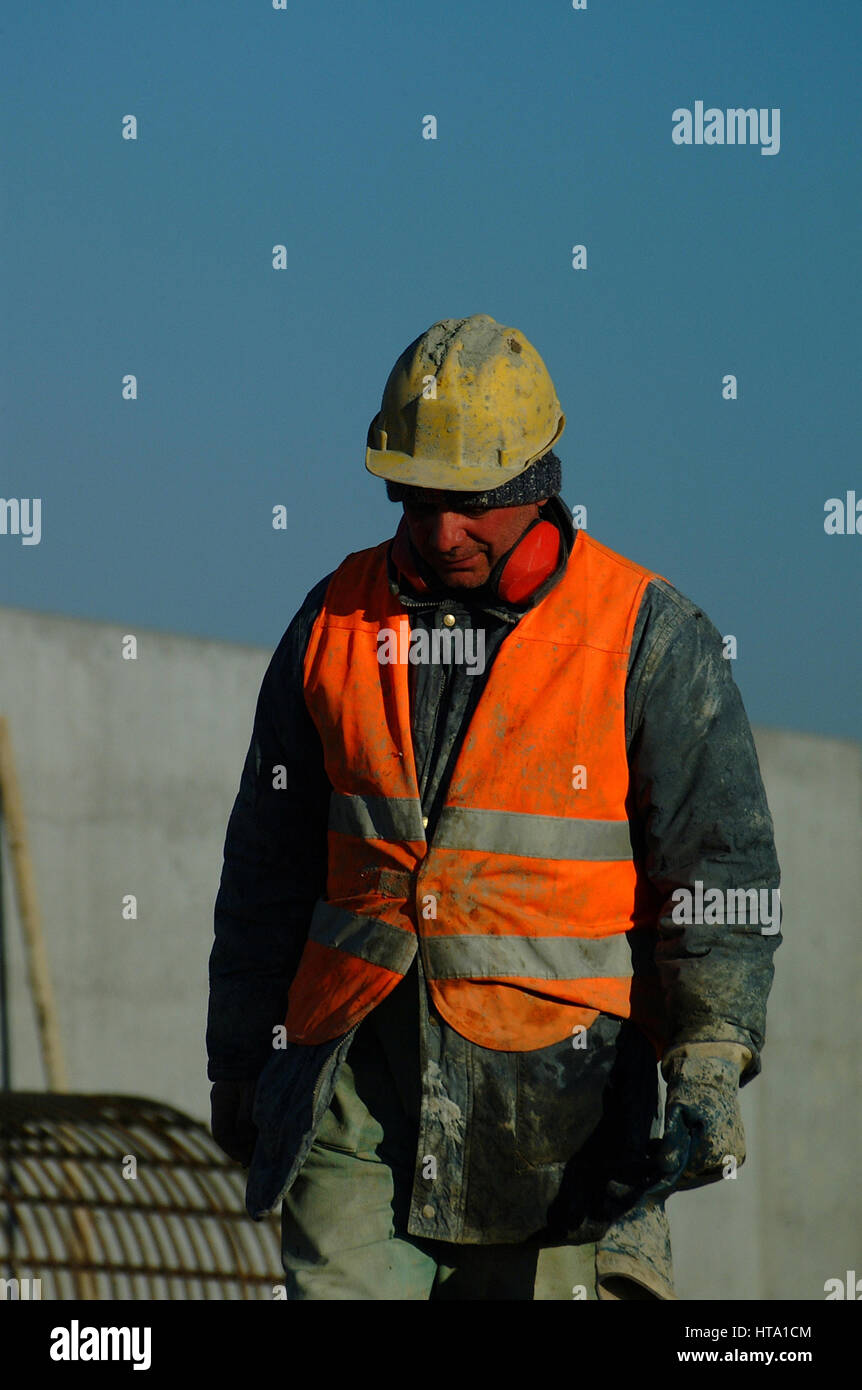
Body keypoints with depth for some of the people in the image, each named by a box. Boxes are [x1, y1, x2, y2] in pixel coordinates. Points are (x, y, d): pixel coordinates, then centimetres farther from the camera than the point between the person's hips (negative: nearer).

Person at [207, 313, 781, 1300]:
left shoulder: (647, 636, -3)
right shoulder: (339, 621, 9)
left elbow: (721, 861, -6)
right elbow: (269, 865, 17)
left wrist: (710, 1065, -17)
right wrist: (239, 1062, 19)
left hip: (560, 1090, -2)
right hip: (360, 1089, 3)